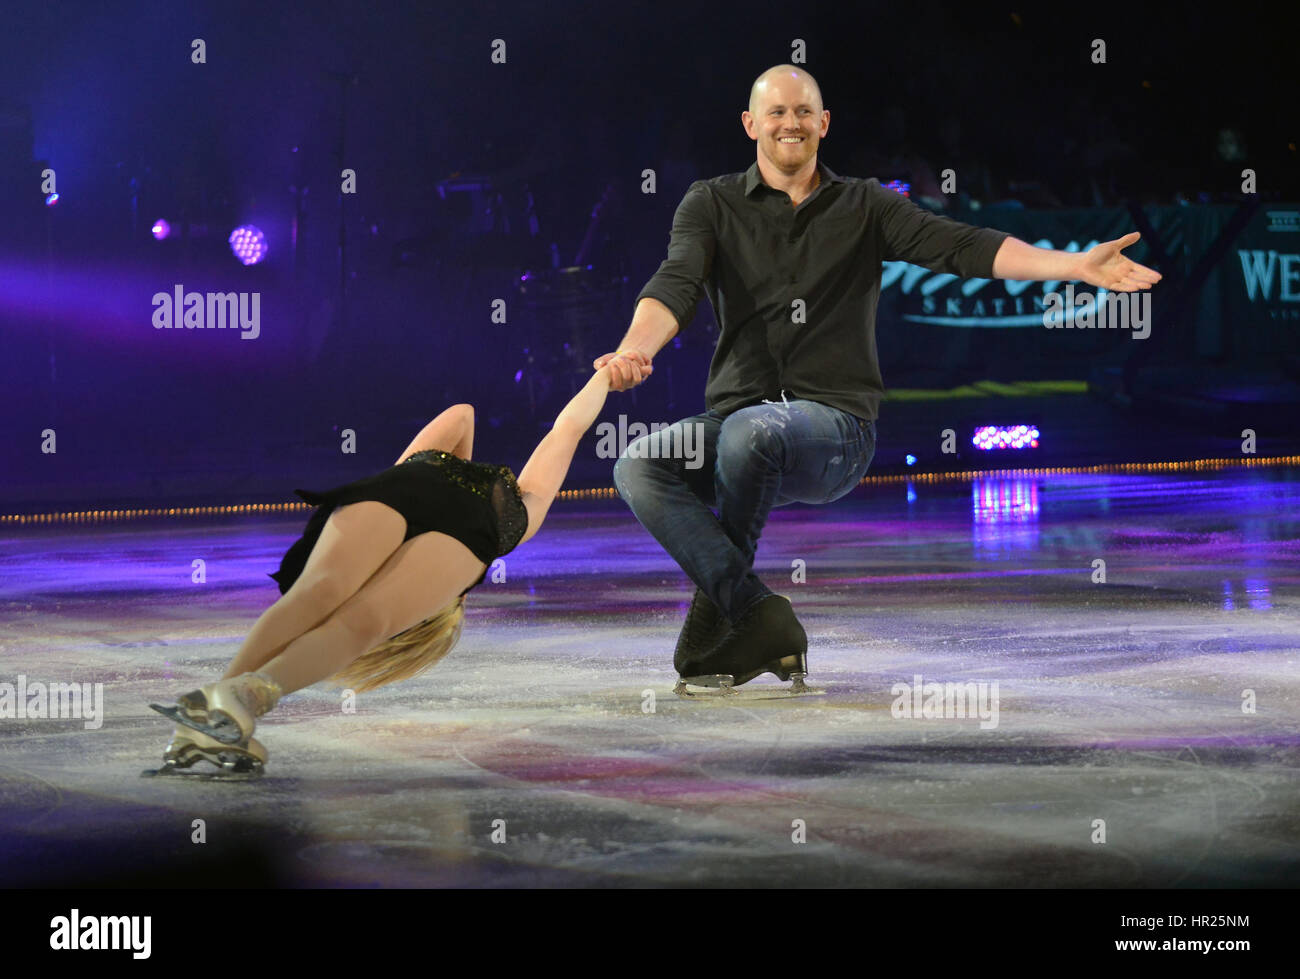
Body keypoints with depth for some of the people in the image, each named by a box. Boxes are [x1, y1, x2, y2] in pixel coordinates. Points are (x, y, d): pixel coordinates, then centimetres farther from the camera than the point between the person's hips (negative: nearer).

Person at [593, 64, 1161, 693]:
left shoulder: (864, 207, 10)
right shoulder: (711, 205, 9)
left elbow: (960, 246, -1)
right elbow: (675, 285, -8)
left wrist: (1077, 265, -16)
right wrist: (633, 351, -31)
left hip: (835, 426, -2)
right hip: (733, 420, 2)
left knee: (750, 430, -36)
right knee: (639, 465, -27)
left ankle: (716, 612, -16)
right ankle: (761, 621, -25)